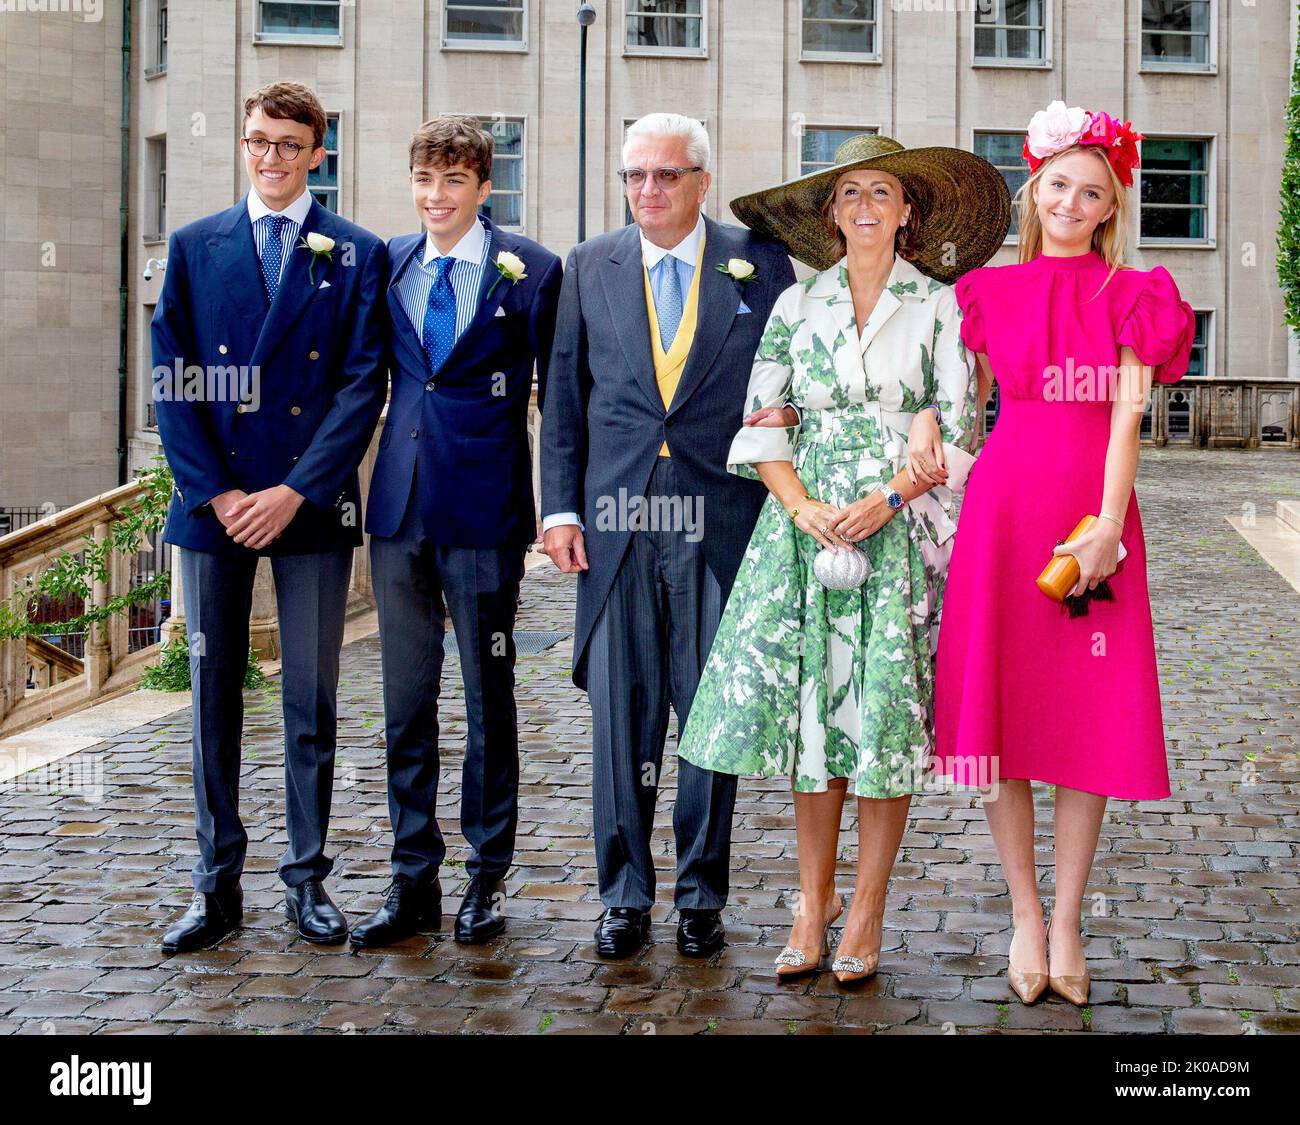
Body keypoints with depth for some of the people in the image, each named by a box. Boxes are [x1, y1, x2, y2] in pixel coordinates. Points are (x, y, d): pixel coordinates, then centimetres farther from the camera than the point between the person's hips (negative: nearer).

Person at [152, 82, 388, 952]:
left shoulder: (357, 254, 4)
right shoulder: (195, 248, 9)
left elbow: (363, 386, -2)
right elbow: (172, 383, 4)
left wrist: (296, 491, -11)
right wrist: (216, 492, -8)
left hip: (312, 506, -1)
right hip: (212, 506, 2)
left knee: (311, 702, 3)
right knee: (215, 697, 6)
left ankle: (308, 880, 15)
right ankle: (218, 886, 14)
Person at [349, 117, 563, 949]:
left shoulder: (530, 269, -2)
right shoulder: (387, 264, 9)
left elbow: (560, 393, -1)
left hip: (484, 509, -4)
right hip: (400, 507, 4)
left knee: (490, 698, 6)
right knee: (406, 702, 8)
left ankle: (489, 878, 19)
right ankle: (414, 882, 19)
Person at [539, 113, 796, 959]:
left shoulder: (760, 264, 5)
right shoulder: (590, 268, 11)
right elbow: (565, 394, 11)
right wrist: (560, 507, 4)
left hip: (720, 524, -1)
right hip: (616, 524, 2)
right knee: (620, 713, 5)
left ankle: (702, 893, 18)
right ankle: (626, 894, 17)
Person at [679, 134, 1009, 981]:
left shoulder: (938, 306, 5)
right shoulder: (796, 305, 10)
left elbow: (959, 428, -1)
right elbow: (760, 424, 6)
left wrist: (885, 500, -13)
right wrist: (802, 506, -9)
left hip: (901, 529, -2)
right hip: (807, 526, 2)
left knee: (886, 713, -2)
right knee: (809, 708, 1)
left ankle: (866, 912, 8)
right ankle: (813, 900, 14)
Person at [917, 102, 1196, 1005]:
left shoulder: (1130, 294, 6)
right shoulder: (992, 292, 10)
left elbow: (1127, 416, -4)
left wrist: (1107, 524, -14)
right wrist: (924, 444, -12)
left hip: (1095, 516, -1)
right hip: (1004, 508, 1)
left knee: (1092, 723, 1)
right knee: (1000, 713, 1)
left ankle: (1066, 926, 10)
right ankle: (1026, 919, 13)